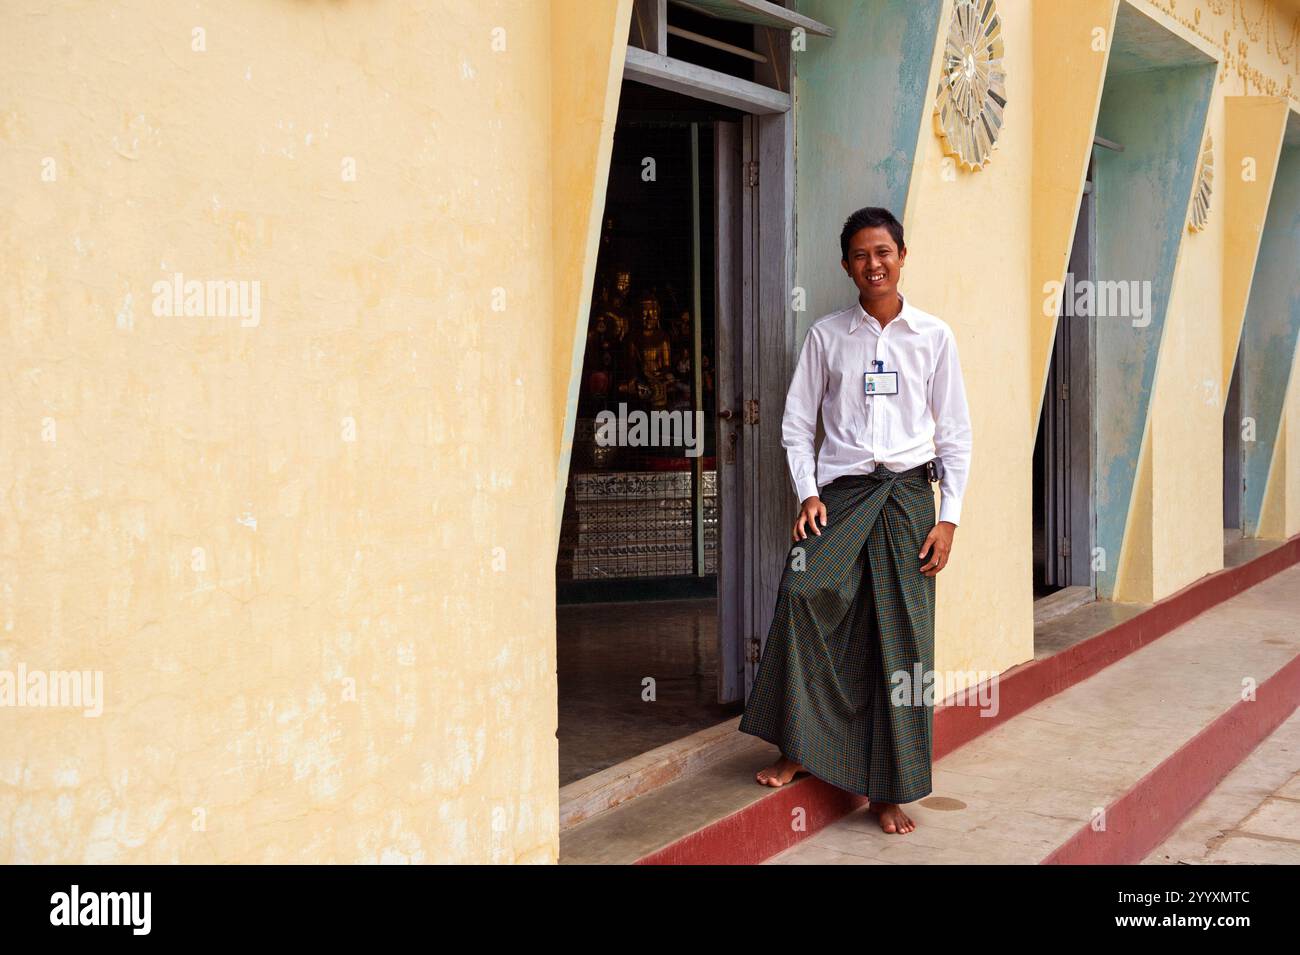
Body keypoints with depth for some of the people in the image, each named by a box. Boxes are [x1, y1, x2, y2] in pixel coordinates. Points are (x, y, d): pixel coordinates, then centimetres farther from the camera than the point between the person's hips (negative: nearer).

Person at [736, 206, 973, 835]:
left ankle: (889, 791, 8)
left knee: (902, 638, -3)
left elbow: (956, 433, 7)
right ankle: (798, 747, -9)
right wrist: (808, 494, -4)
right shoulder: (826, 335, 8)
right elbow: (796, 422, 9)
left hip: (907, 493, 0)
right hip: (840, 491, 0)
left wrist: (949, 518, 0)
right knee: (803, 589, -25)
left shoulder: (933, 336, 7)